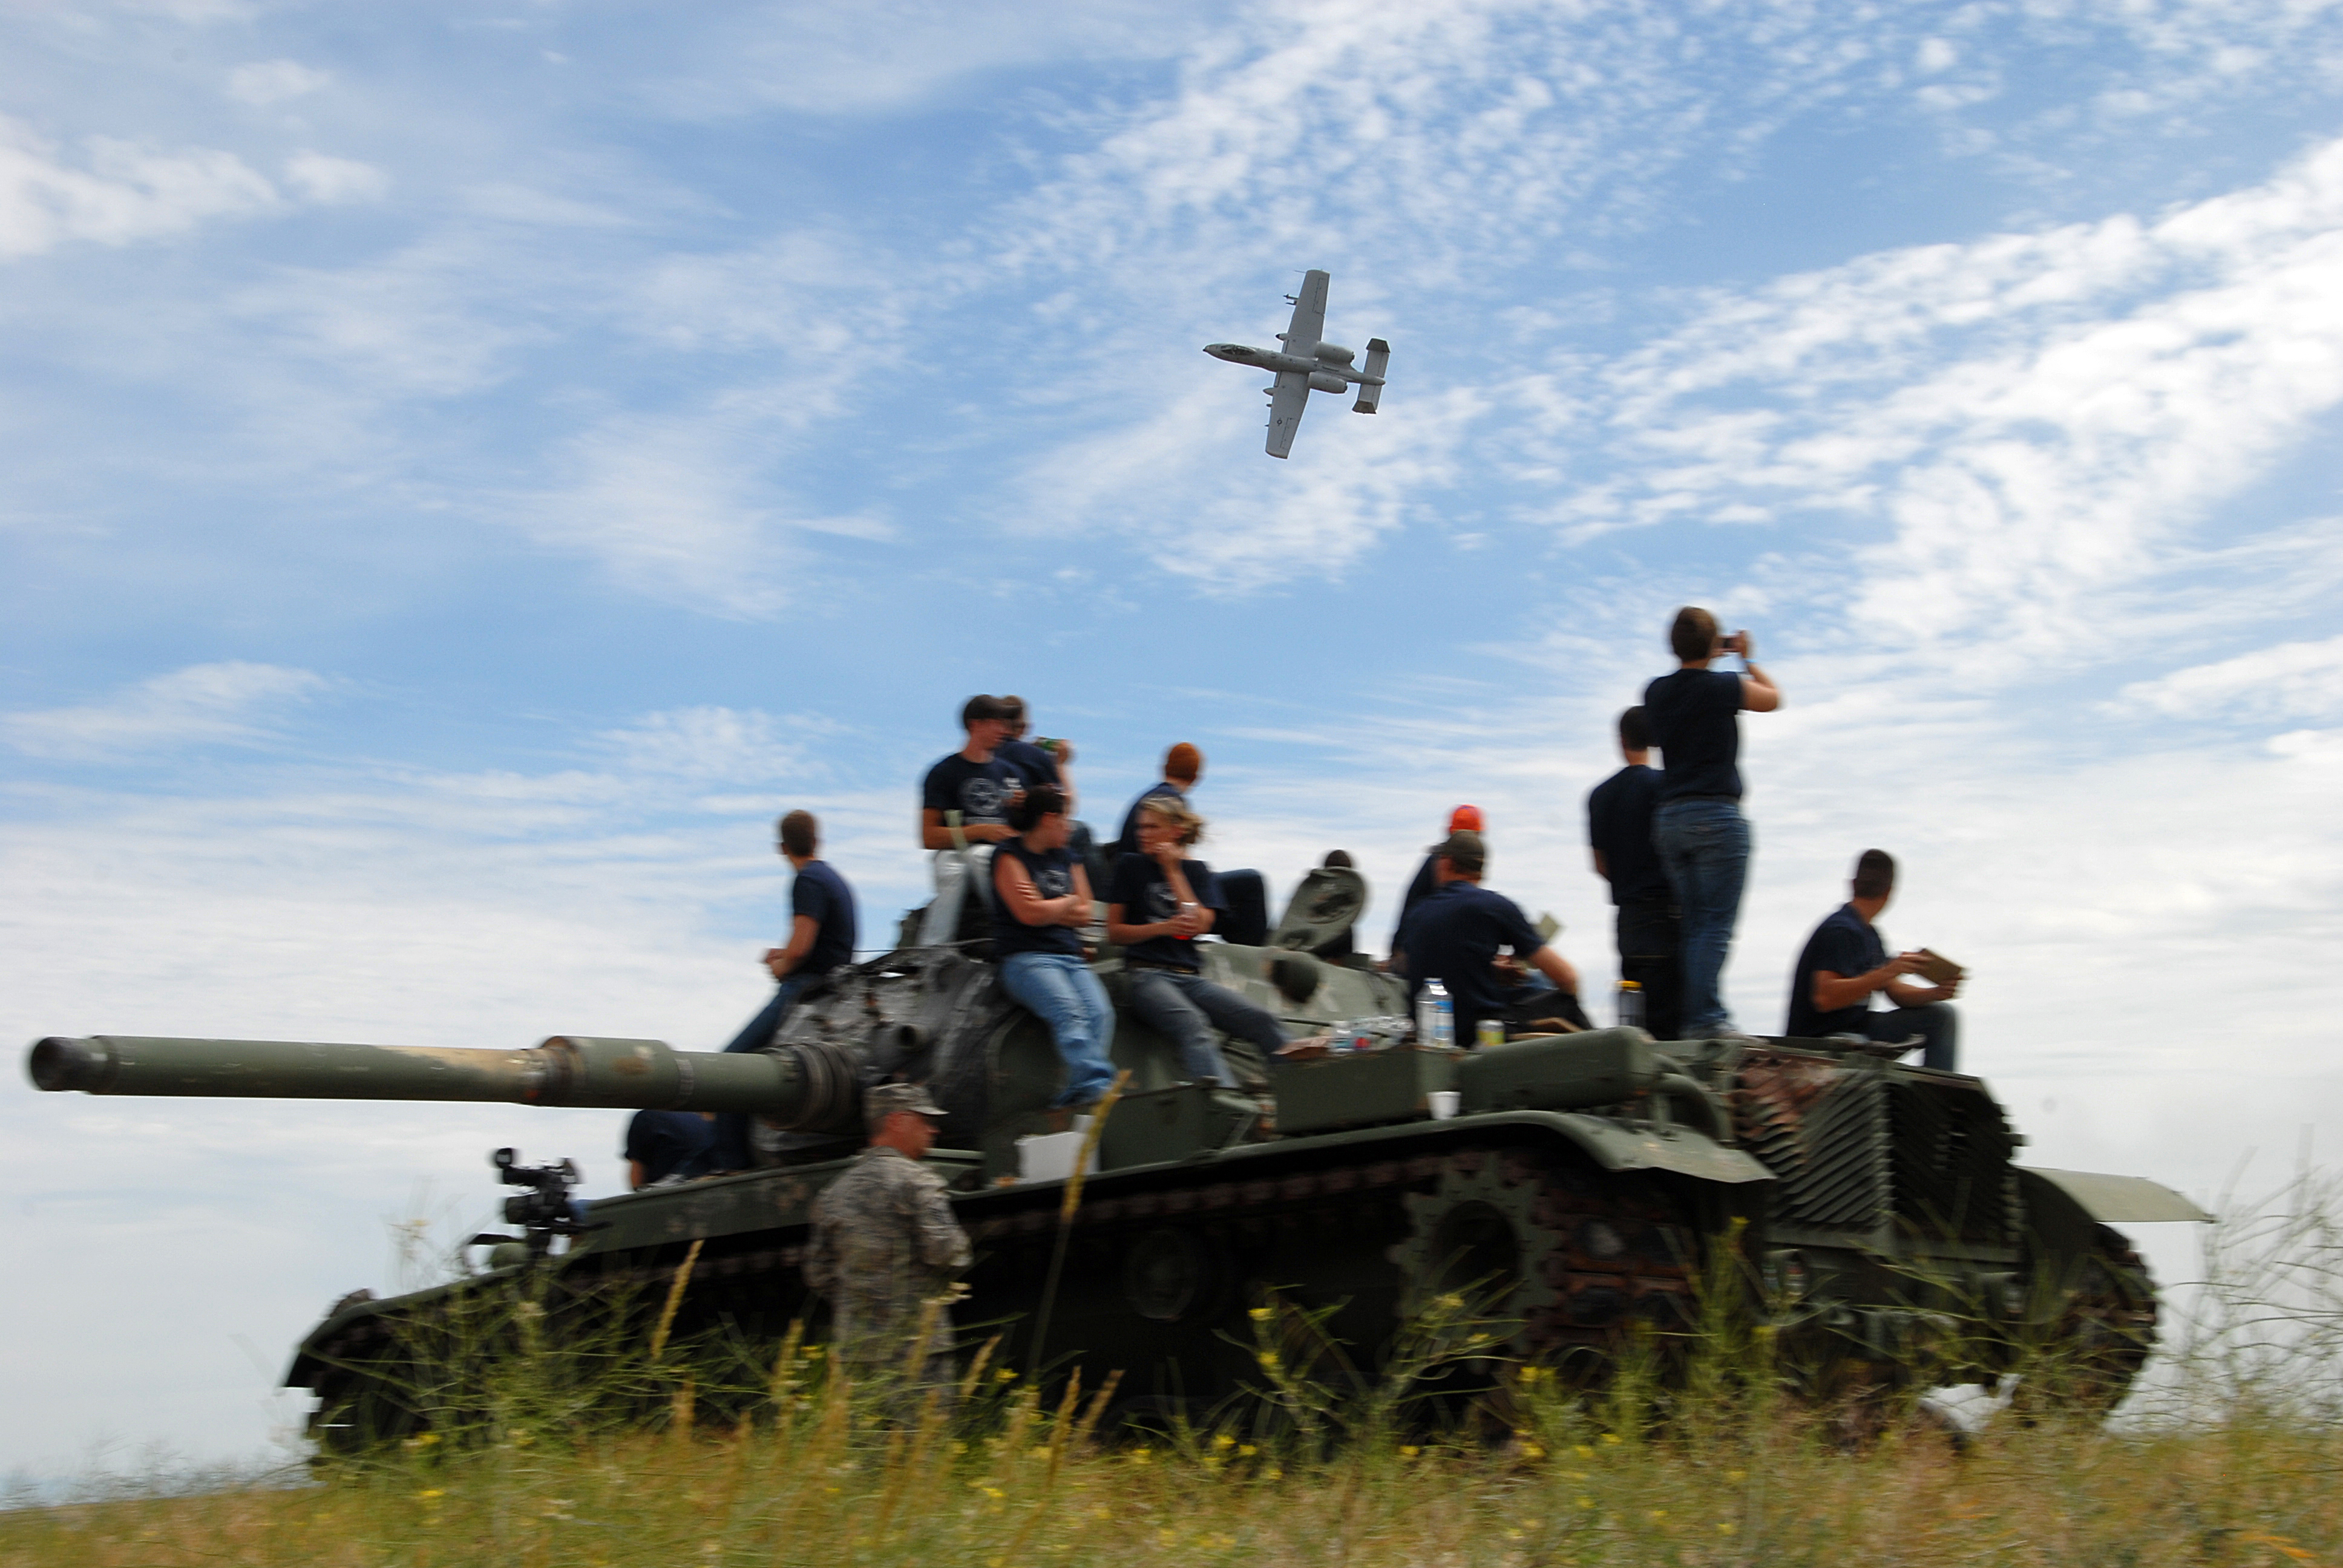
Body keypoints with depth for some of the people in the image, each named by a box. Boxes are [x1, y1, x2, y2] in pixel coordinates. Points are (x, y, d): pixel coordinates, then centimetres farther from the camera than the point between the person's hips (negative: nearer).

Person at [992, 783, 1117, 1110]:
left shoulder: (1066, 857, 22)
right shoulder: (1010, 857, 1)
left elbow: (1084, 915, 15)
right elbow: (1030, 914, -10)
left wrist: (1049, 909, -2)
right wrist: (1068, 903, 6)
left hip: (1070, 957, 6)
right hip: (1026, 957, -6)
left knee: (1100, 1013, -24)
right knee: (1070, 1014, -32)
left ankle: (1076, 1093, -37)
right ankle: (1097, 1085, -47)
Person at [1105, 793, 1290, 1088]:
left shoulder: (1198, 872, 18)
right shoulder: (1131, 867, 11)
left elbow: (1199, 925, 1)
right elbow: (1114, 932, 7)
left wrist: (1173, 871, 2)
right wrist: (1165, 927, -7)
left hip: (1190, 975, 4)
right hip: (1146, 974, -4)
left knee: (1259, 1019, -18)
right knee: (1192, 1024, -35)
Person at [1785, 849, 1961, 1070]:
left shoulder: (1870, 935, 14)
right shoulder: (1840, 931, -18)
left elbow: (1895, 991, 16)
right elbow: (1824, 998, -30)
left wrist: (1936, 992, -3)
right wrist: (1886, 972, -32)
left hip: (1857, 1029, 10)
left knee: (1941, 1015, 11)